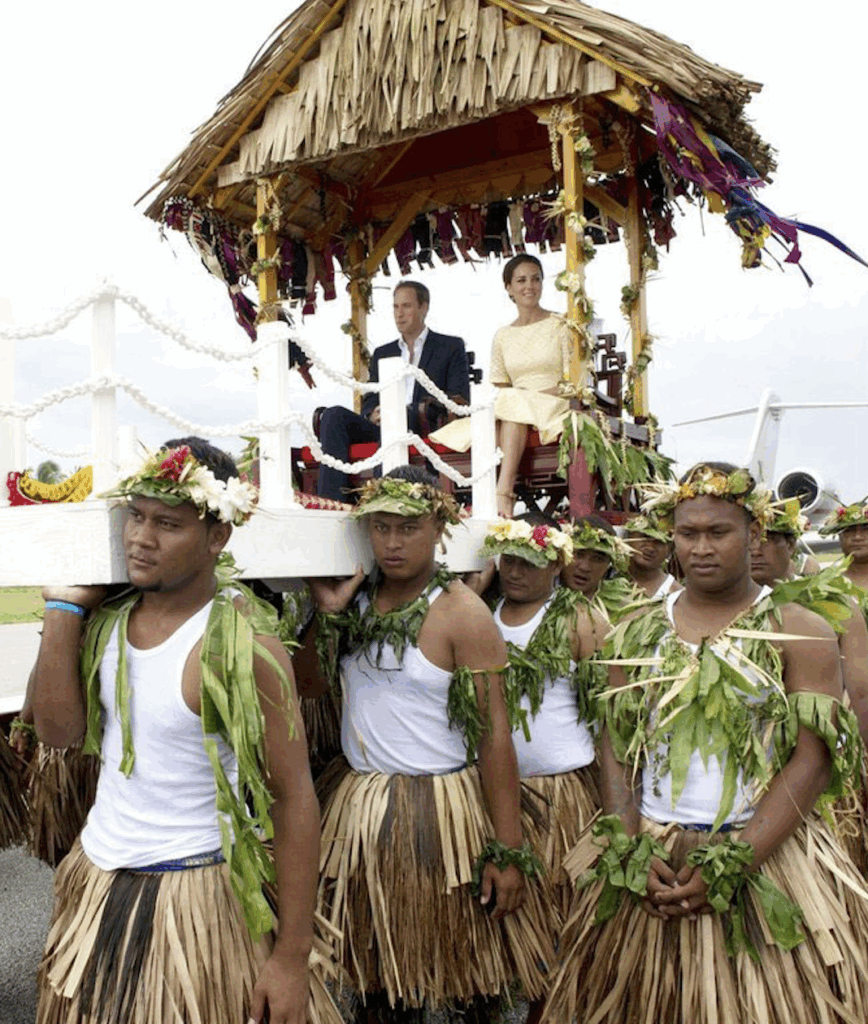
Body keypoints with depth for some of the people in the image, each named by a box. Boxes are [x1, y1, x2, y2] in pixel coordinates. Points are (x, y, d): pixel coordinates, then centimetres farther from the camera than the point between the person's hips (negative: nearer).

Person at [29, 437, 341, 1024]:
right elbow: (58, 729, -5)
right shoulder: (110, 614, -2)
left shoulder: (241, 642, -22)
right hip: (96, 878, 6)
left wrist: (293, 957, -19)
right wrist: (64, 609, -11)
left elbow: (294, 796, -20)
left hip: (198, 896, -6)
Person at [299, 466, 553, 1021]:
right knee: (375, 975, 17)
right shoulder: (358, 599, 4)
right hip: (354, 804, 5)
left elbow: (495, 736, -15)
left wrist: (507, 851, -16)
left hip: (438, 813, -5)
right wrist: (329, 613, -8)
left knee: (453, 979, 7)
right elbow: (306, 684, 4)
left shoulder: (463, 613, -13)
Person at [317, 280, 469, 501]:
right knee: (334, 415, -23)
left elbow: (460, 400, 1)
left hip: (424, 427, -4)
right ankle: (331, 500, -34)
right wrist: (372, 414, -7)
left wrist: (408, 411, -13)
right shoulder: (382, 353, 29)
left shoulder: (451, 347, 14)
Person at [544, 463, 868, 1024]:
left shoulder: (803, 633, -3)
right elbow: (614, 748, 4)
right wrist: (632, 855, -8)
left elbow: (813, 761, -9)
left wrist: (730, 867, -16)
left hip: (766, 858, -2)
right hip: (650, 861, 3)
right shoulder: (638, 634, 7)